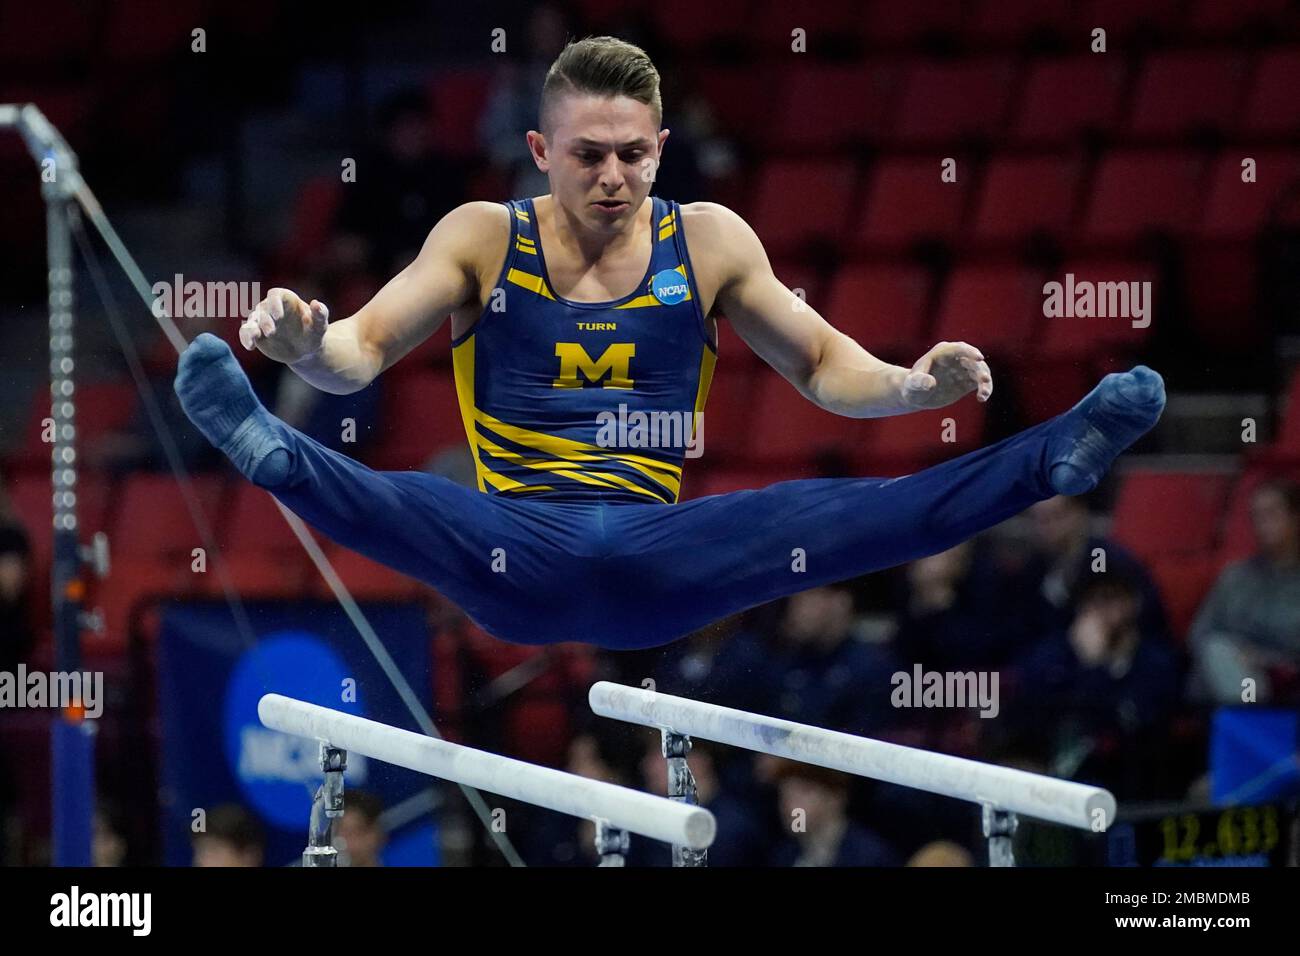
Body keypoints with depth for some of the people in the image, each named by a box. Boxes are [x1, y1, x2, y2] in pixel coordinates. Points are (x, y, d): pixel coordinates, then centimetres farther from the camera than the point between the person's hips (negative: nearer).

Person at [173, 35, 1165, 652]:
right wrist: (311, 347, -25)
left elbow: (823, 365, 15)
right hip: (519, 558, -2)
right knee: (417, 507, -36)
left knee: (824, 516, -25)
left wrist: (912, 387, -7)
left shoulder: (709, 241, 10)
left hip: (655, 564, 2)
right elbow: (367, 350, 0)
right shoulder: (483, 238, 6)